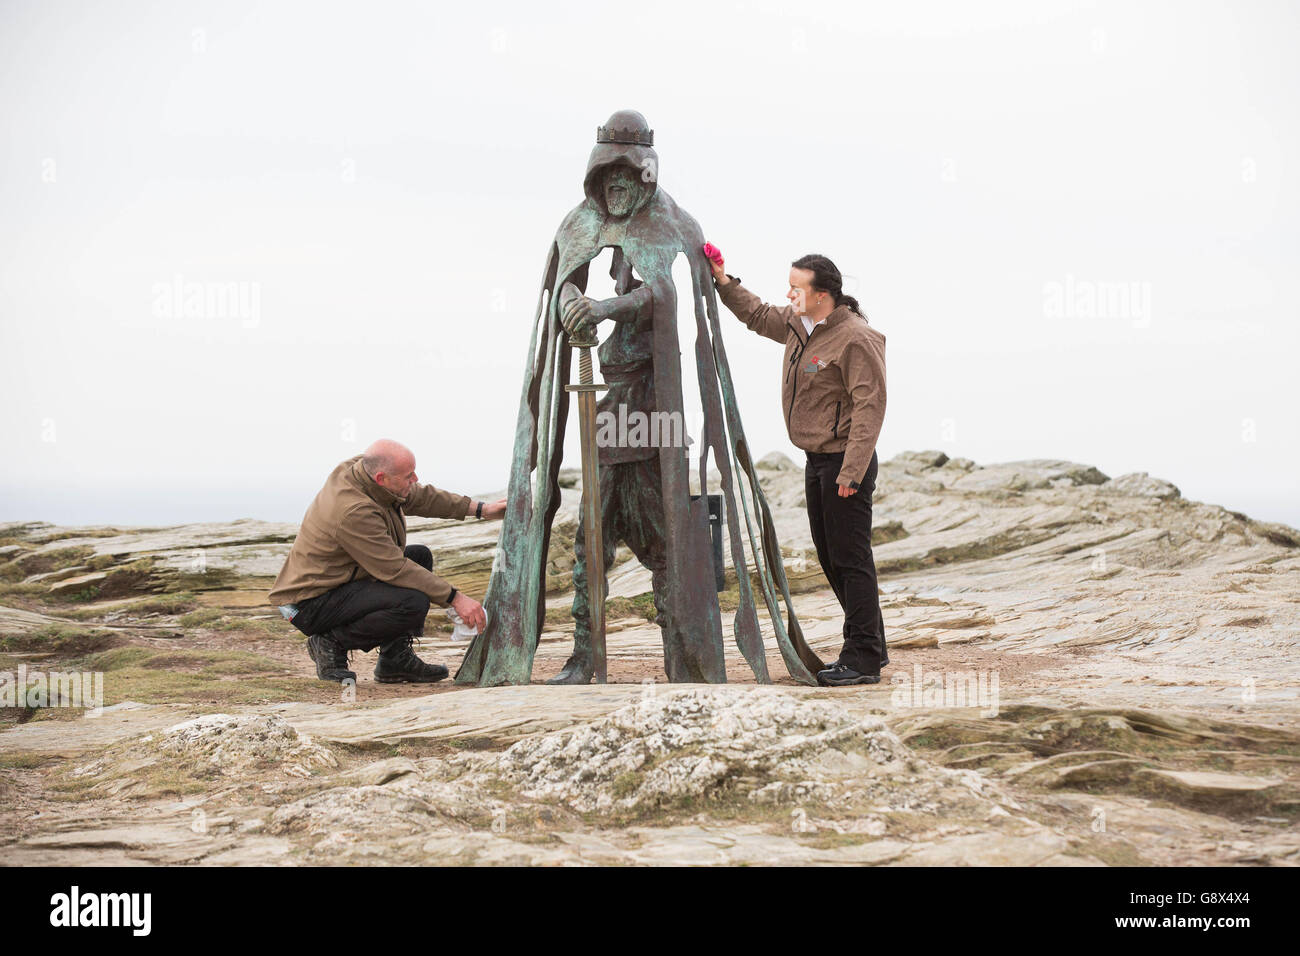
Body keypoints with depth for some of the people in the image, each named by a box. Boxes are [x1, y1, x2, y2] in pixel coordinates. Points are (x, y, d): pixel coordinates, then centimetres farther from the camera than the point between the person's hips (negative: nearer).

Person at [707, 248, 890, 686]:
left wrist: (851, 471, -25)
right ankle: (871, 646, 25)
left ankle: (862, 660, -1)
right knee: (830, 557, 15)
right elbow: (759, 316, 30)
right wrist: (723, 282, 21)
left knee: (851, 559, -7)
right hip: (817, 461, 10)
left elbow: (869, 408, -22)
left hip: (845, 465, -10)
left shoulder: (857, 339, -18)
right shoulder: (798, 323, 10)